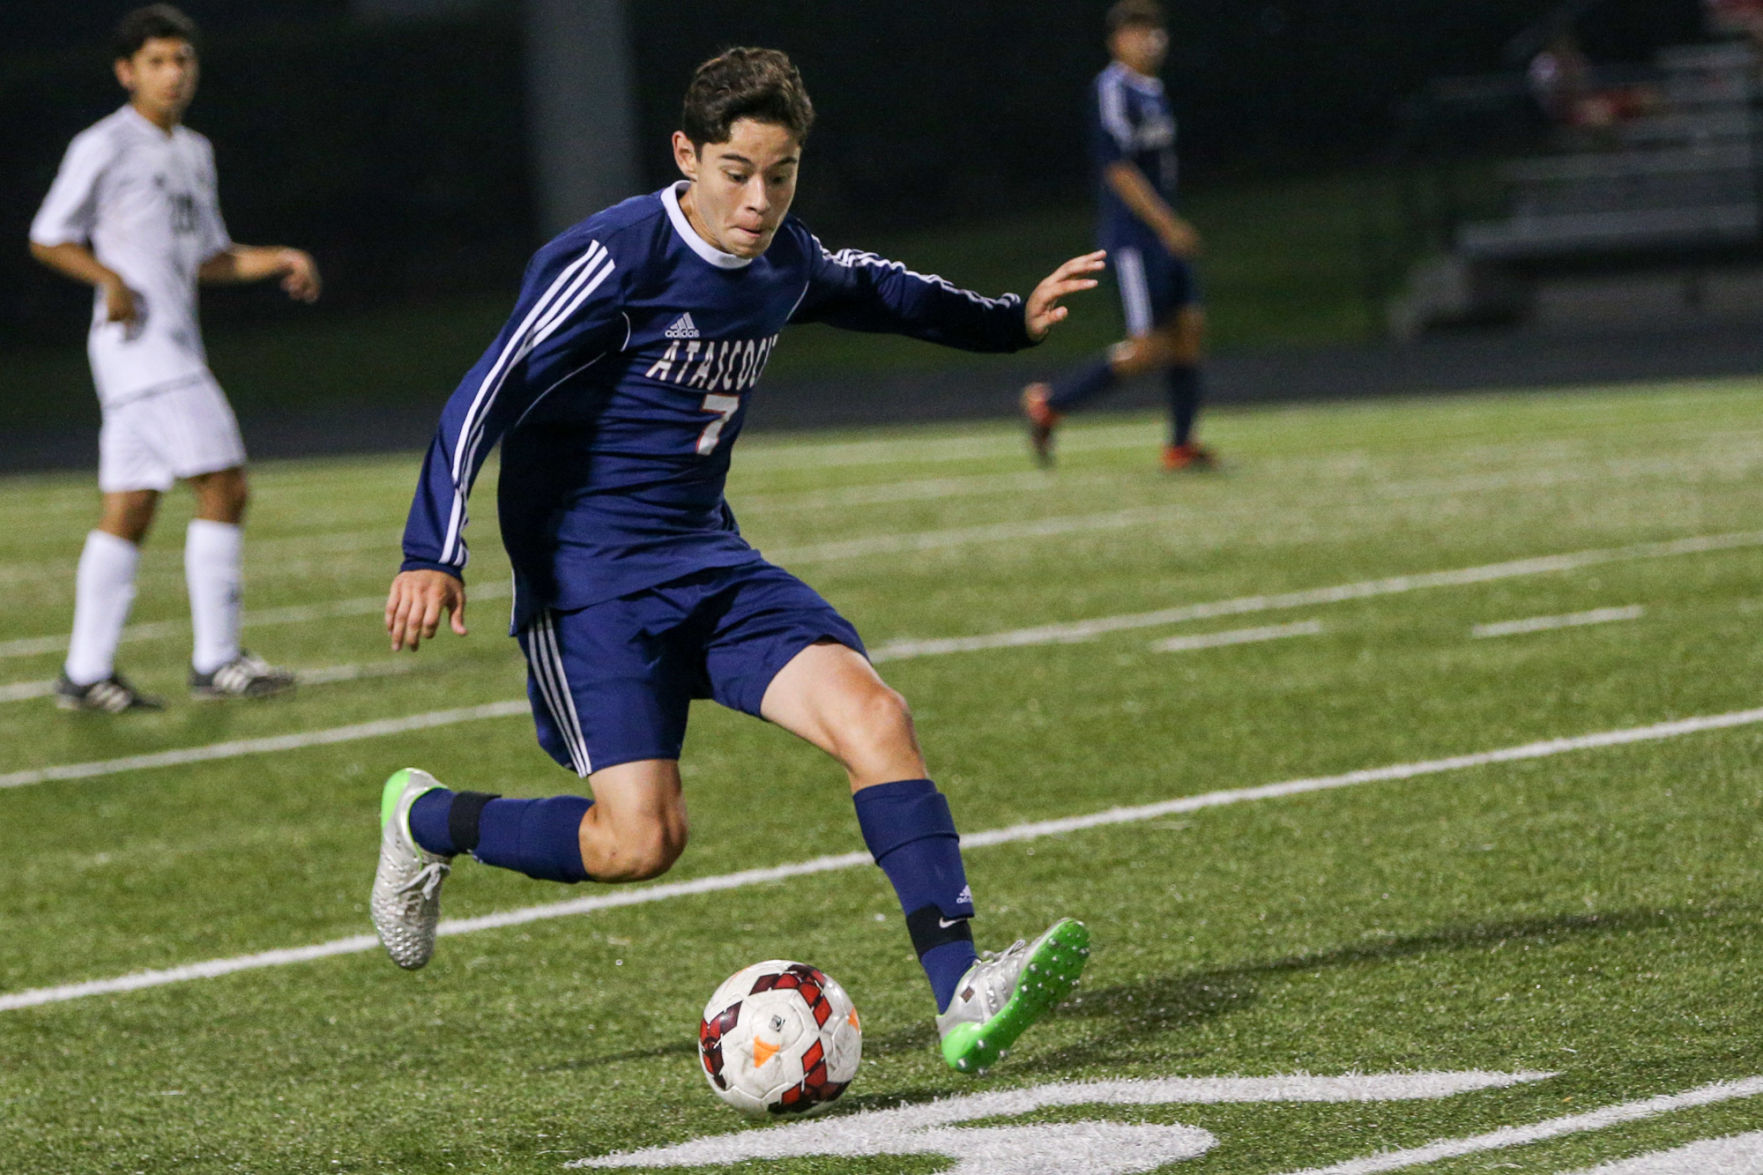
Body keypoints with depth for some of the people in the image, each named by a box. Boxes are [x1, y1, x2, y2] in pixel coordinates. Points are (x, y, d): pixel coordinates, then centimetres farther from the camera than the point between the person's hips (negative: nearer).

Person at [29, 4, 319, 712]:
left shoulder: (194, 152, 19)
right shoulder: (104, 148, -6)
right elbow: (48, 239, -4)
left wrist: (278, 260, 11)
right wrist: (110, 278, -19)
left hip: (175, 347, 8)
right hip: (138, 343, -8)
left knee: (129, 511, 7)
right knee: (223, 487, -13)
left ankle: (86, 674, 8)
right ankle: (215, 662, -9)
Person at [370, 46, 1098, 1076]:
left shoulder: (784, 260, 5)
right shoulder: (615, 259, -17)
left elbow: (868, 287, 31)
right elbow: (486, 399, -19)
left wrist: (1008, 323, 37)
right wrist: (433, 556, -27)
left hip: (709, 560, 6)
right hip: (586, 573, -6)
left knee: (874, 717, -17)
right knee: (642, 839, -16)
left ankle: (962, 996, -23)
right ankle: (427, 821, 13)